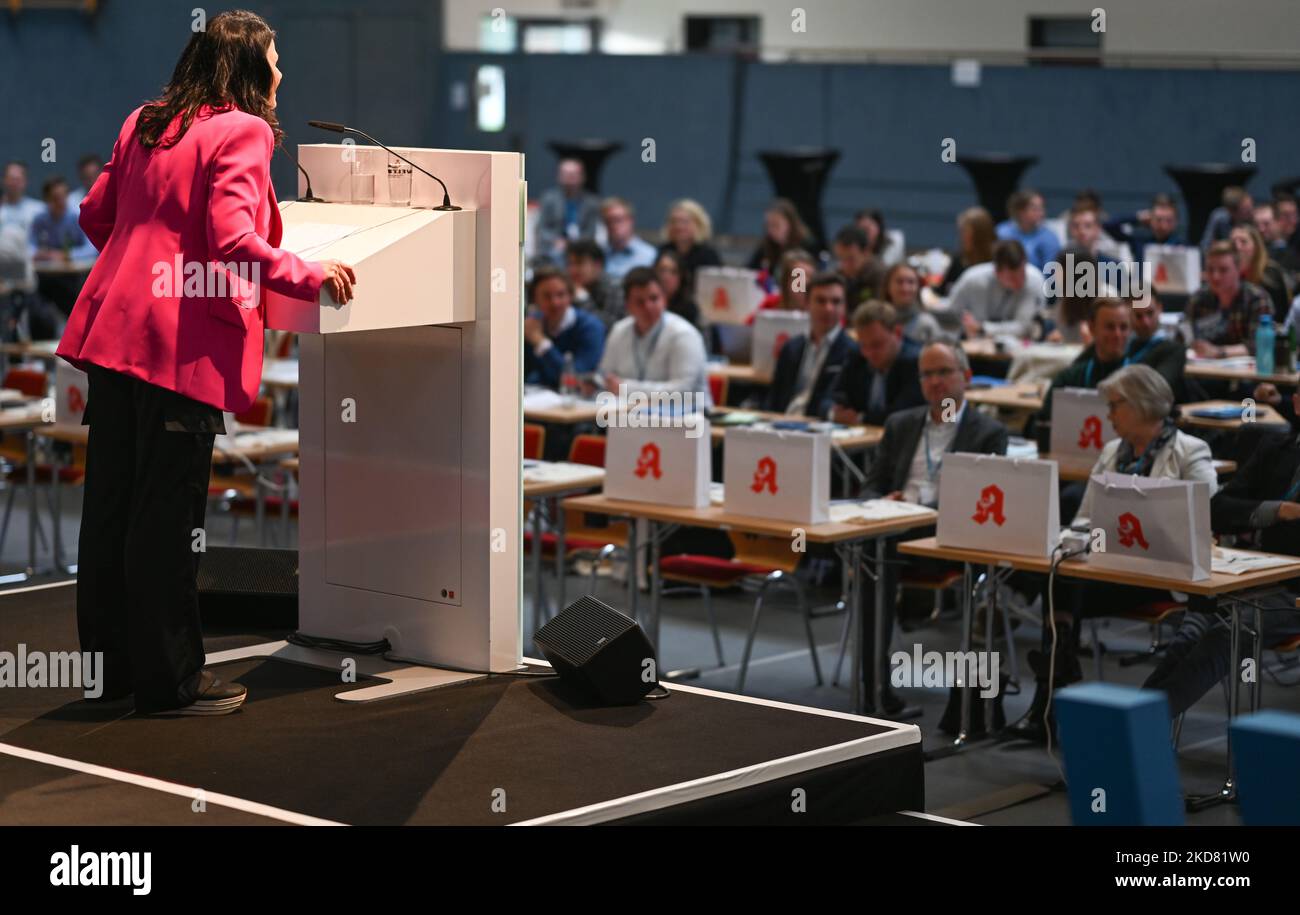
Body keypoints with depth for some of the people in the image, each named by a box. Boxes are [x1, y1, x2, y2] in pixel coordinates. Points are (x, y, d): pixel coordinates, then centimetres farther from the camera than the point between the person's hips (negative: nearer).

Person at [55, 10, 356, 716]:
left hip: (112, 332, 8)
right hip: (182, 346, -8)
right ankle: (169, 680, 9)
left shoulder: (144, 124, 14)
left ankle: (108, 661, 25)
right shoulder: (240, 131, -9)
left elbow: (94, 215, 20)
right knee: (167, 515, 0)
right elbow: (234, 244, -19)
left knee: (109, 503, 14)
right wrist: (311, 277, -7)